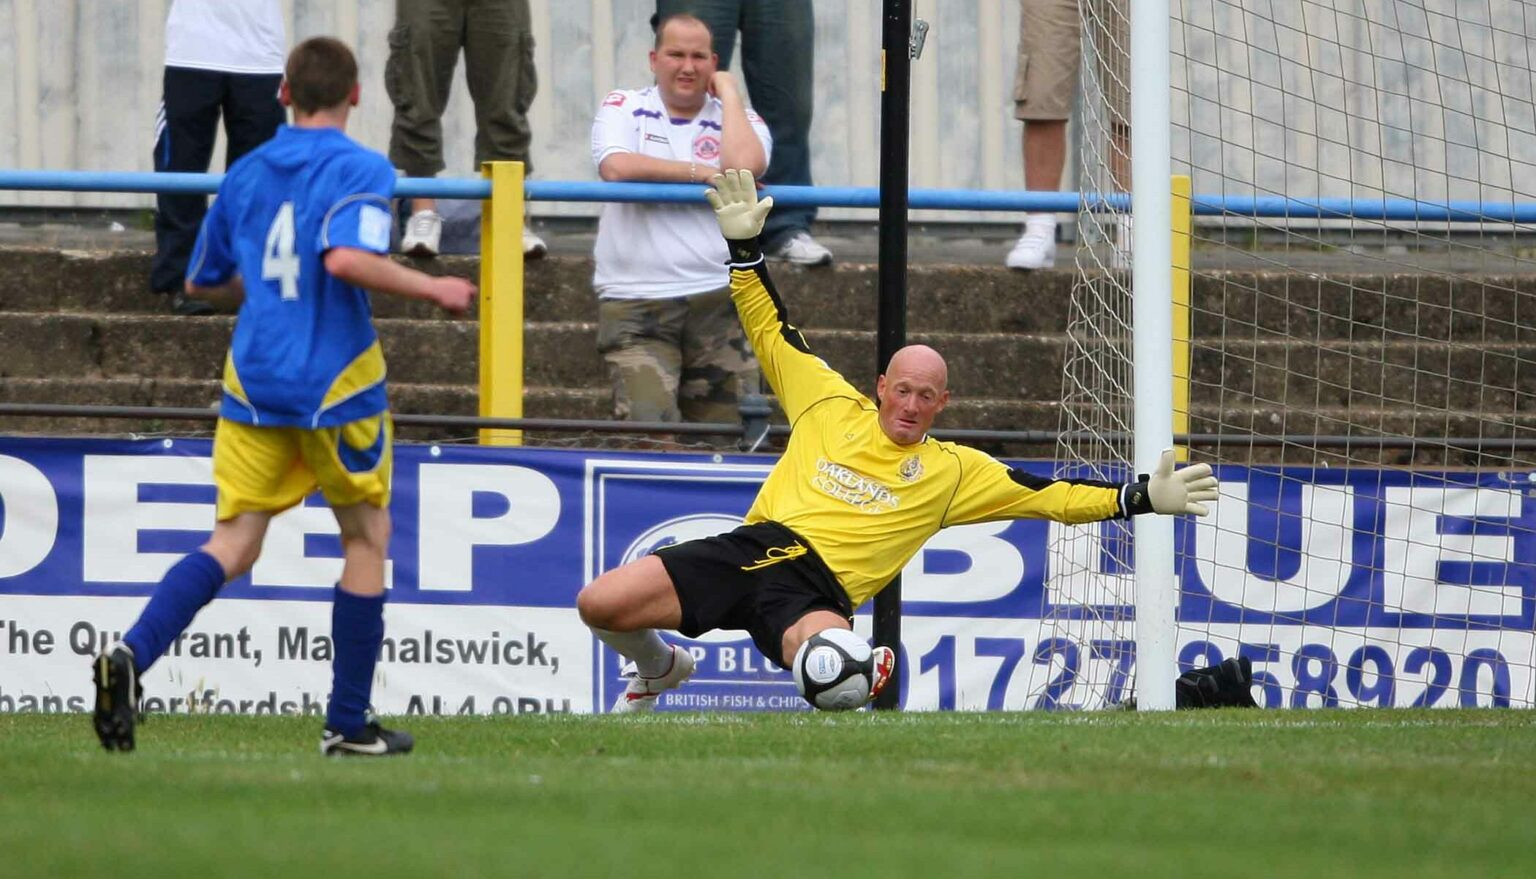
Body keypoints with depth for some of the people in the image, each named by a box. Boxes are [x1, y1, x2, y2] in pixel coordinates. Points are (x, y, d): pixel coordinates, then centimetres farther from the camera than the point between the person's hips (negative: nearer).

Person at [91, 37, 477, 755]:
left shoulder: (245, 175, 11)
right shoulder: (361, 170, -7)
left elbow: (202, 279, 20)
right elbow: (349, 258, -25)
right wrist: (432, 289, -12)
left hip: (253, 379, 4)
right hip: (335, 382, -4)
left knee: (233, 545, 2)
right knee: (366, 539, 12)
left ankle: (132, 654, -24)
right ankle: (348, 724, 13)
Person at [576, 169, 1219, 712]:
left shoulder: (954, 470, 13)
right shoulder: (831, 407, 17)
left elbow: (1051, 496, 11)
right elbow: (770, 330, 24)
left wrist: (1142, 498, 1)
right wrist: (743, 246, 15)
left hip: (819, 589, -3)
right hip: (753, 547, 3)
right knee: (600, 605, -12)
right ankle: (660, 670, 20)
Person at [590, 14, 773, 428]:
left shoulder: (738, 118, 12)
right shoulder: (624, 109, 9)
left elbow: (744, 165, -11)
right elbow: (617, 166, -12)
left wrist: (728, 92, 1)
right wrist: (700, 172, -7)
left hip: (719, 300, 2)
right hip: (636, 303, -2)